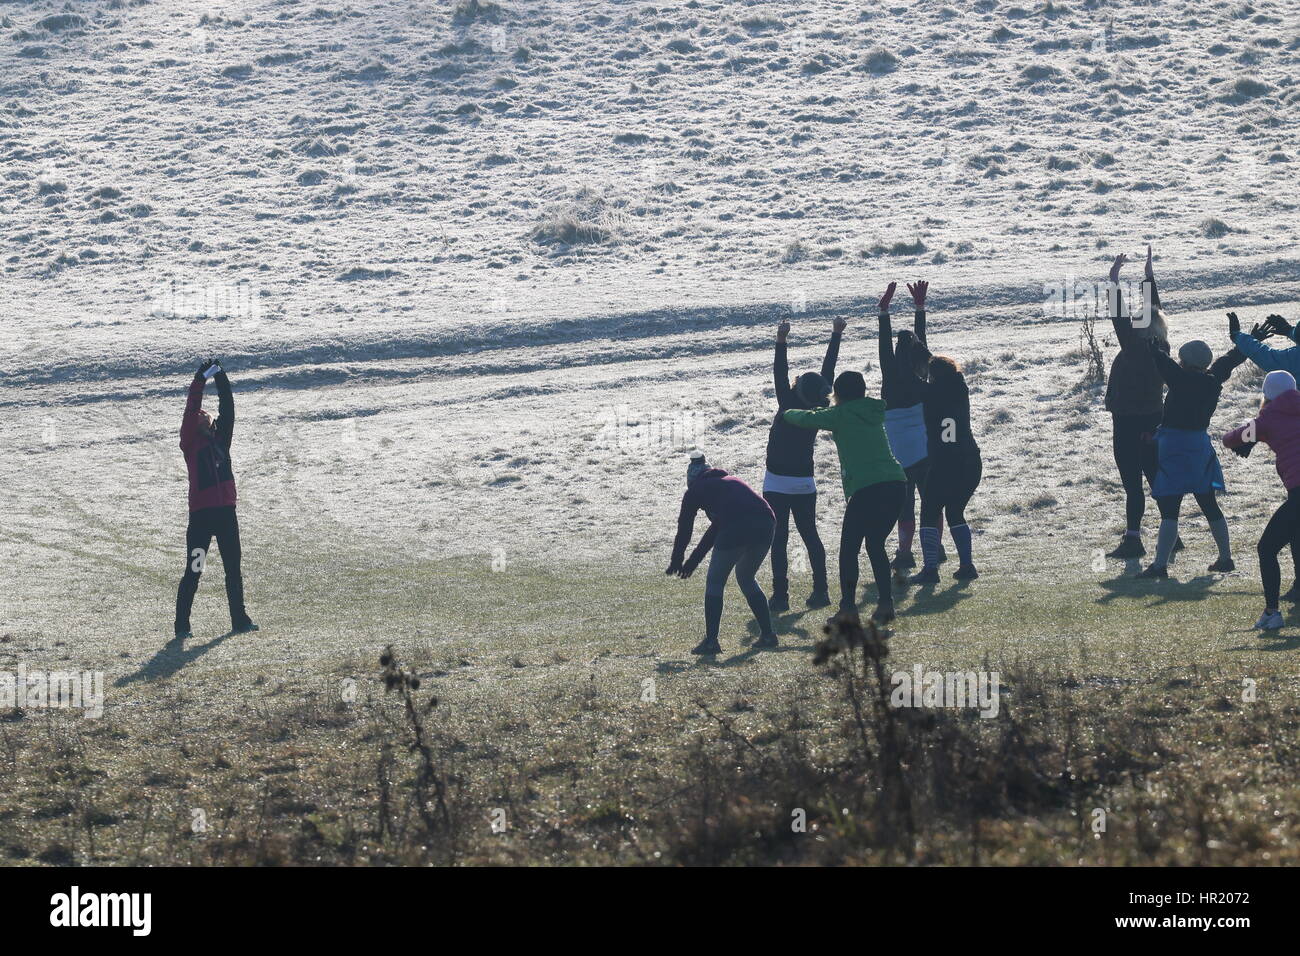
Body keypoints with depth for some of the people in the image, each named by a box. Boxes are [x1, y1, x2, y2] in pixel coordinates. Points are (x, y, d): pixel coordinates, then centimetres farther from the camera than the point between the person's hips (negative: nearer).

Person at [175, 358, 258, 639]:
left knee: (233, 569, 11)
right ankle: (182, 625, -2)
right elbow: (190, 411, -10)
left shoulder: (220, 438, 14)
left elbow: (228, 408, 7)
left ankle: (239, 620, 19)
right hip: (200, 514, -5)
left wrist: (221, 378, 0)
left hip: (226, 512, 5)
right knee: (193, 572, -5)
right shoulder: (191, 442, 1)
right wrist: (200, 381, -13)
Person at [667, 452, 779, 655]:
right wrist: (695, 558, 45)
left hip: (737, 530, -6)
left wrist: (676, 560, 39)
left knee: (715, 582, 10)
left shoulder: (695, 491, 19)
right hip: (766, 524, 6)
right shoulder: (731, 481, 36)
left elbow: (684, 529, 24)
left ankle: (711, 640, 3)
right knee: (746, 578, 26)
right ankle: (767, 634, 24)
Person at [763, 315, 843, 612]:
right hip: (805, 484, 5)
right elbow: (828, 373, 2)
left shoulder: (789, 406, -17)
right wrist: (836, 336, 9)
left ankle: (780, 596, -9)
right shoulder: (818, 410, -5)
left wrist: (781, 341, -25)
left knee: (778, 540, -5)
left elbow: (780, 375, -23)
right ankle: (820, 591, 10)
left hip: (776, 484, -5)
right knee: (810, 536, 13)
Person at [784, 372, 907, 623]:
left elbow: (806, 419, 7)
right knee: (875, 545, 16)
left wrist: (788, 413, 27)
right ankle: (885, 602, 6)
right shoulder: (874, 412, 19)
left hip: (866, 488, -6)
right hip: (895, 483, 6)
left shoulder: (841, 414, 1)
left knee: (849, 548, 3)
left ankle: (848, 606, 0)